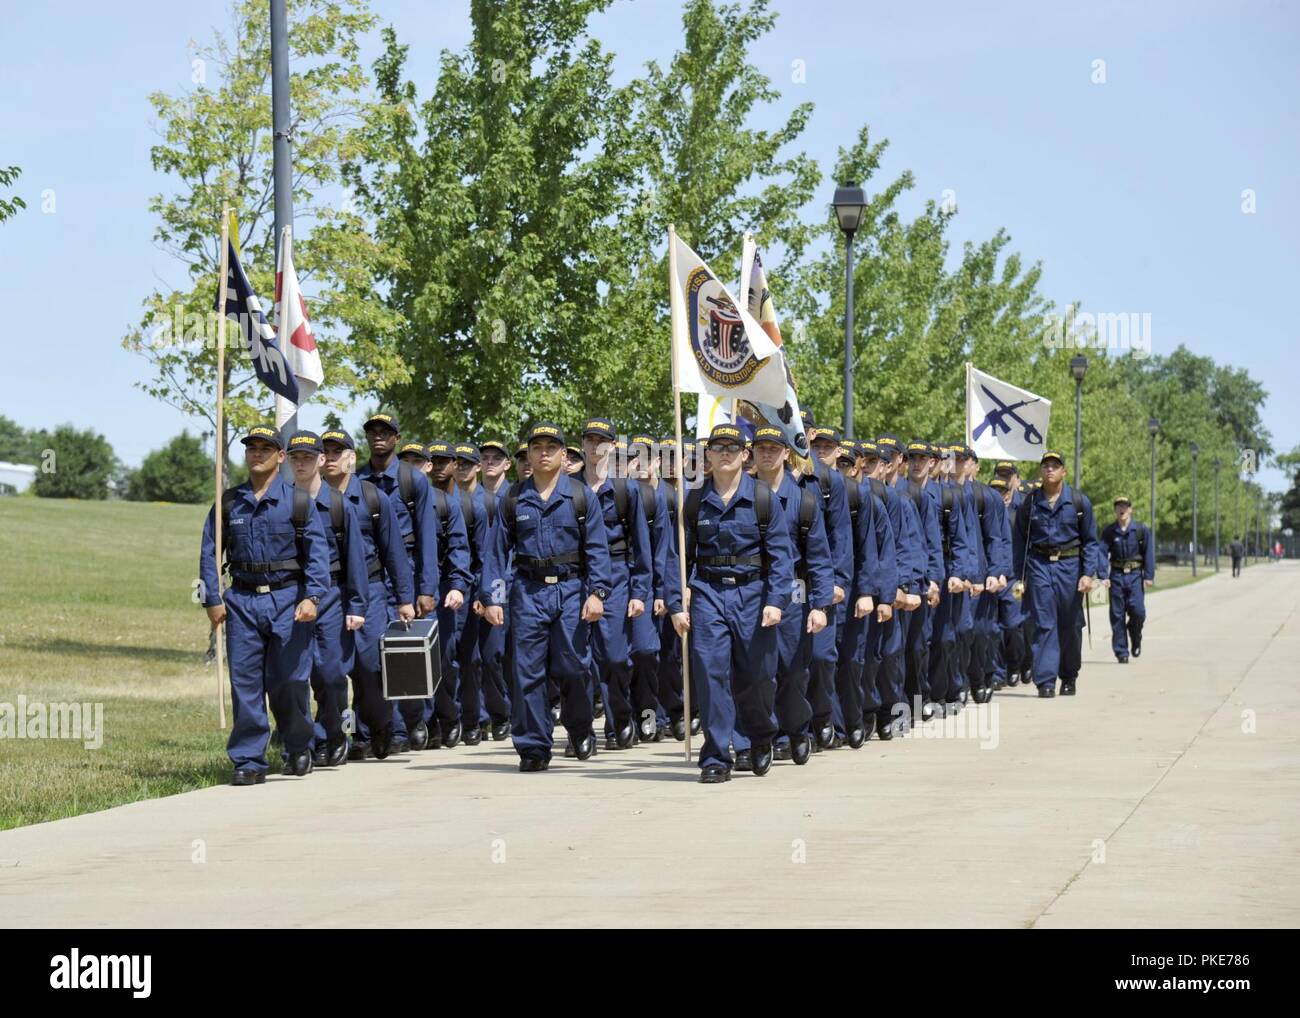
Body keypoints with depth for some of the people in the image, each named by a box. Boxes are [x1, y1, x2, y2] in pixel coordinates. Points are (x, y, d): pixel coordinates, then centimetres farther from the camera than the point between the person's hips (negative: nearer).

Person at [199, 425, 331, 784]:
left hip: (288, 599, -2)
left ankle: (298, 749, 21)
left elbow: (317, 552, -3)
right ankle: (248, 761, 3)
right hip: (242, 601, 2)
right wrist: (212, 599, 0)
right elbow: (210, 552, 9)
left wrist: (312, 596, -15)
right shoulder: (228, 503, 9)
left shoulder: (297, 501, 2)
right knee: (244, 682, -1)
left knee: (288, 681, -1)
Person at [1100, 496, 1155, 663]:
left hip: (1135, 575, -1)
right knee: (1117, 615, 0)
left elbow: (1149, 553, 2)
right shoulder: (1109, 531, 2)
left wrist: (1149, 576, -5)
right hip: (1116, 575, 1)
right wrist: (1103, 576, -14)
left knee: (1138, 611, -14)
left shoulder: (1141, 530, 1)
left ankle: (1135, 639, 17)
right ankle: (1121, 652, 7)